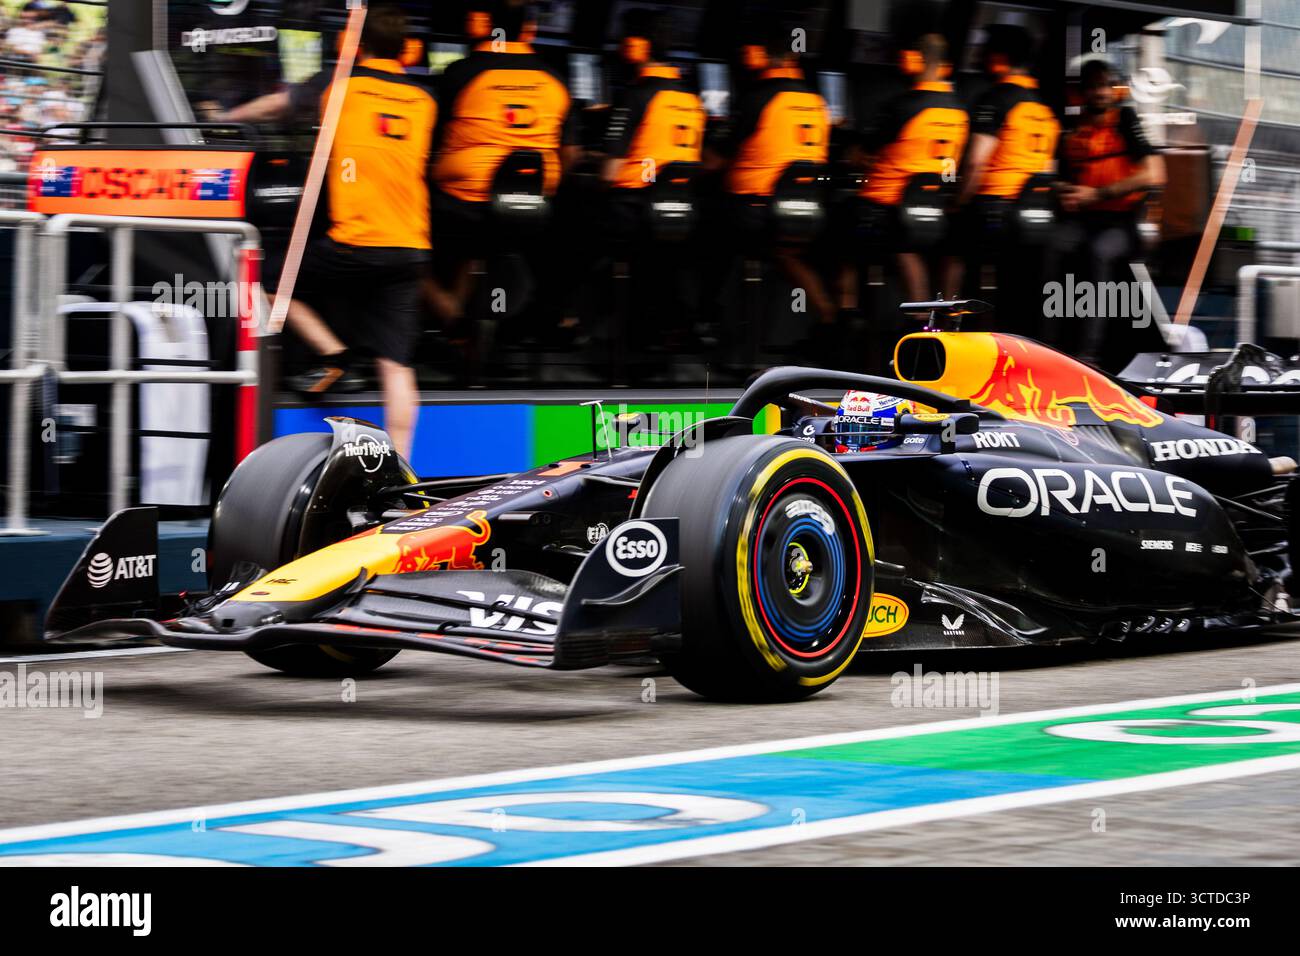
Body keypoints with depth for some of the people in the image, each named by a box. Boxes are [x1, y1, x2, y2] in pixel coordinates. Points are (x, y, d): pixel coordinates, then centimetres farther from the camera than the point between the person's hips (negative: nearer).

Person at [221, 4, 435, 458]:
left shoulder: (340, 84, 3)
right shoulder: (424, 100, 13)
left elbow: (274, 104, 19)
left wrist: (226, 118, 38)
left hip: (354, 244, -4)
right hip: (411, 249, 4)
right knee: (396, 366, 0)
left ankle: (334, 357, 4)